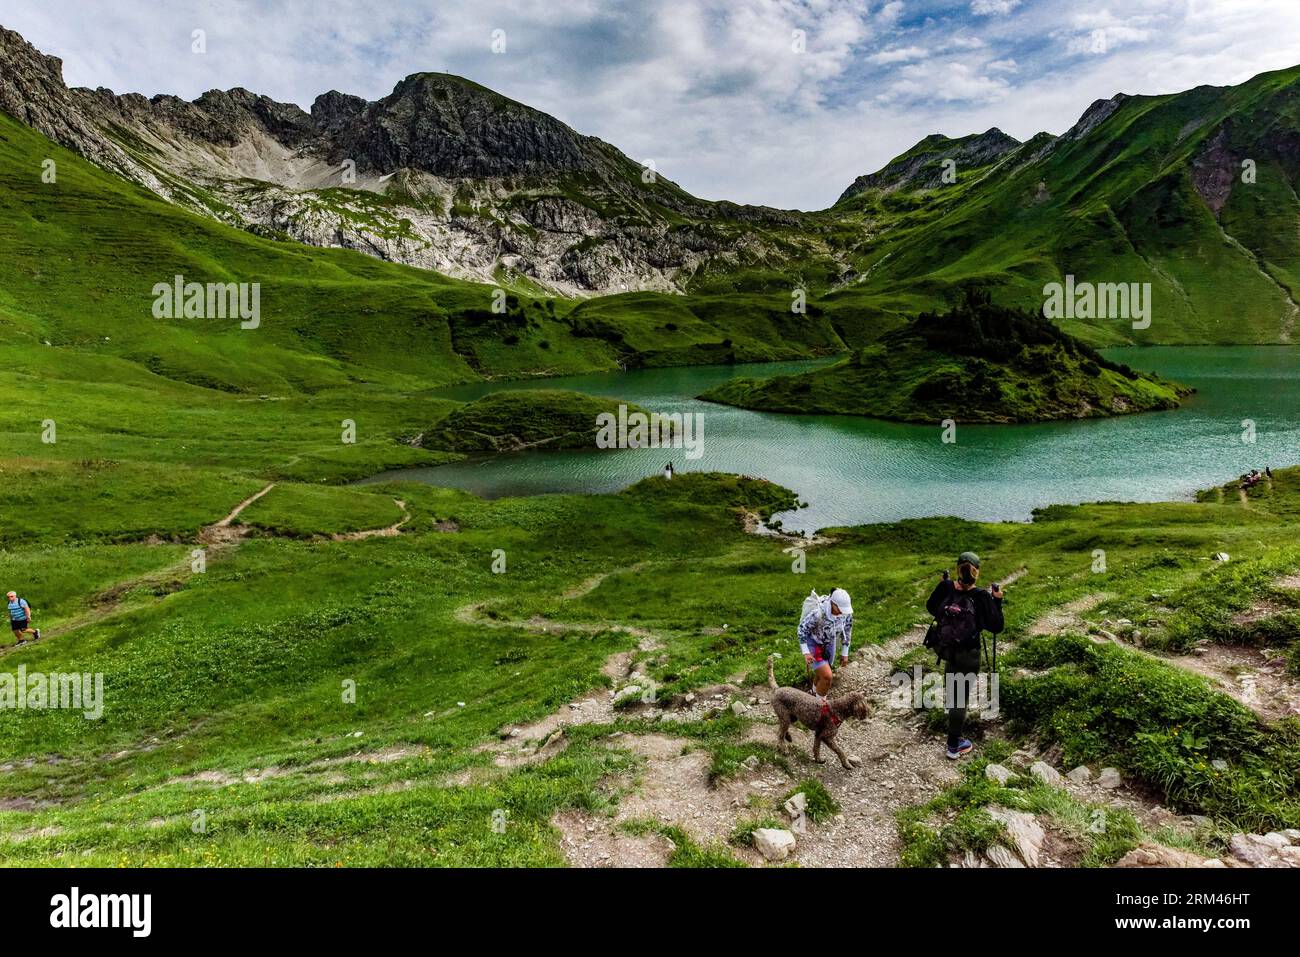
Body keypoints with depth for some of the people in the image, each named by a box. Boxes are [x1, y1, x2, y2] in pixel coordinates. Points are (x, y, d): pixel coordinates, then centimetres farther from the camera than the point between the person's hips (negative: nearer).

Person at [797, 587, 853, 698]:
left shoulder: (846, 611, -23)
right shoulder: (818, 613, -39)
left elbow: (847, 630, -5)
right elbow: (802, 628, -22)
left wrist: (845, 653, 1)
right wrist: (805, 652, -24)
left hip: (828, 643, 6)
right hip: (812, 644, -5)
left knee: (821, 674, 23)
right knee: (827, 676, -15)